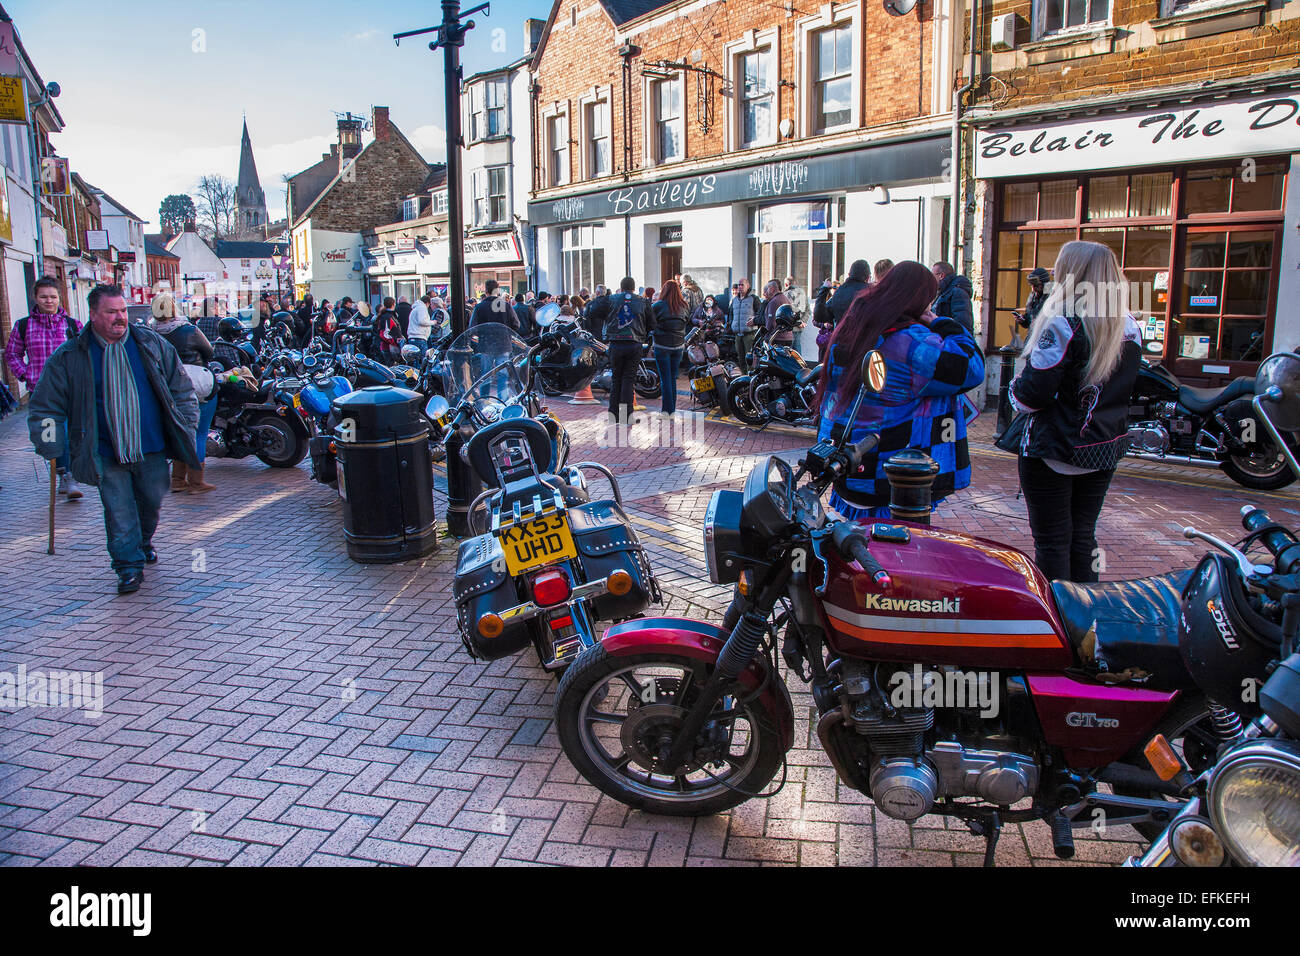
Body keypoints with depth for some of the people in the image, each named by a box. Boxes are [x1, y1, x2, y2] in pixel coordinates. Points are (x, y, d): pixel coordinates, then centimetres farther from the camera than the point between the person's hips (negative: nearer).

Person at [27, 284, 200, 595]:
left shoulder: (152, 344, 2)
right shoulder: (69, 357, -2)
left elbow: (181, 386, 9)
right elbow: (46, 404, 3)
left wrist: (186, 426, 4)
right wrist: (49, 444, -4)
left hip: (152, 448, 2)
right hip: (107, 453, -2)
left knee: (152, 502, 14)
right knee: (118, 510, -2)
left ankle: (144, 542, 41)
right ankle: (129, 565, 8)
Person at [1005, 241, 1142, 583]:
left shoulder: (1064, 325, -19)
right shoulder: (1130, 328, 5)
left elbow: (1030, 395, -19)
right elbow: (1126, 388, 16)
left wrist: (1015, 386, 0)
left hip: (1055, 449, -7)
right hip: (1104, 449, 7)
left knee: (1052, 542, 2)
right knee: (1083, 536, 17)